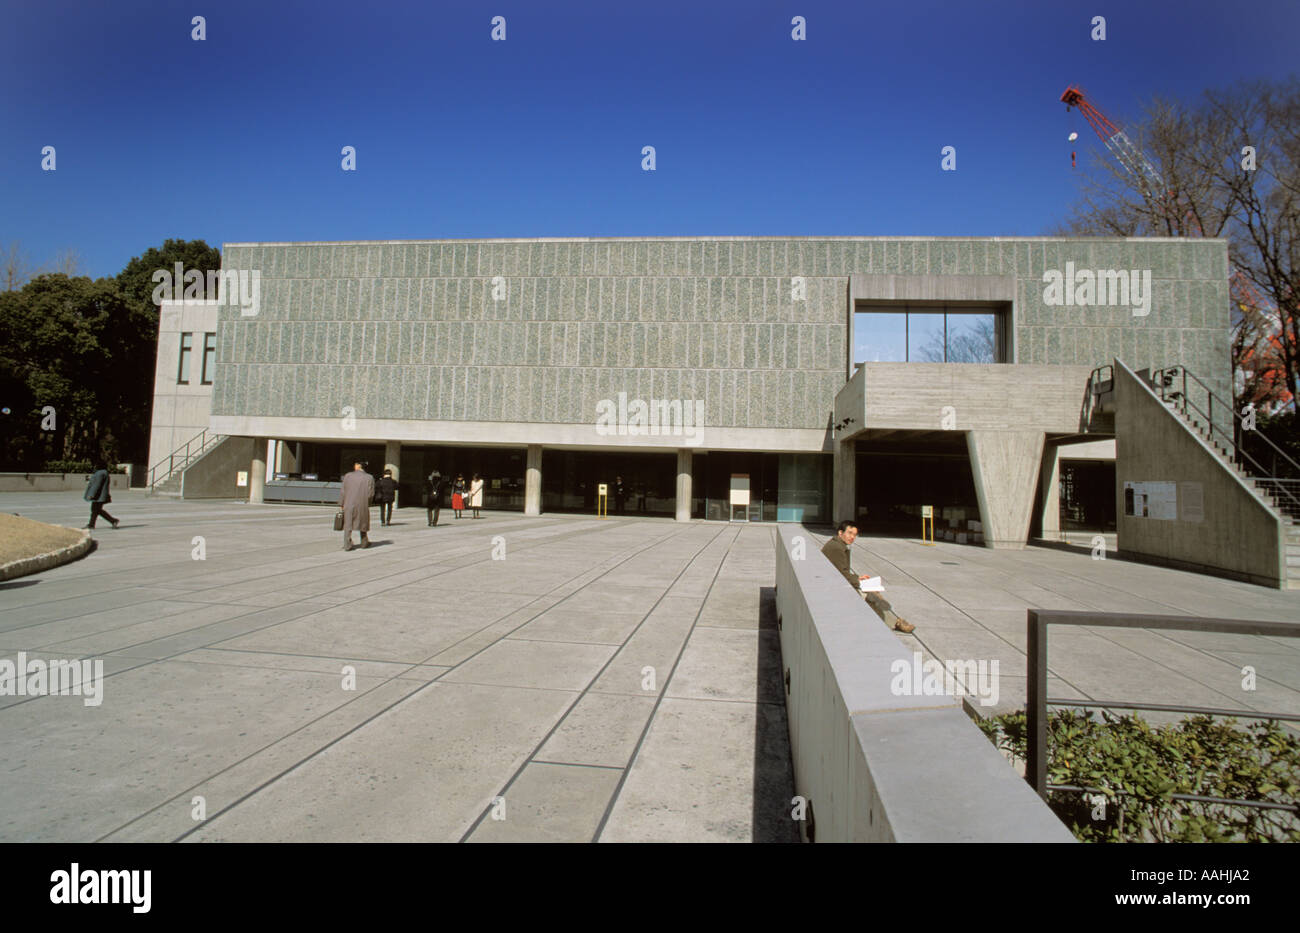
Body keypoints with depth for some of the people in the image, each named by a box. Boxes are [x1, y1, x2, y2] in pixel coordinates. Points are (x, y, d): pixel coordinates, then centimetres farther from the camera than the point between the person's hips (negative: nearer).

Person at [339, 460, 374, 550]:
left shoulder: (348, 476, 0)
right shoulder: (369, 478, -2)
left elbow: (343, 491, 1)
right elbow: (370, 494, -5)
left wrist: (341, 504, 7)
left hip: (349, 505, 0)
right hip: (363, 505, 0)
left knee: (348, 525, 6)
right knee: (363, 523, 16)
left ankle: (347, 545, 0)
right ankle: (364, 543, 27)